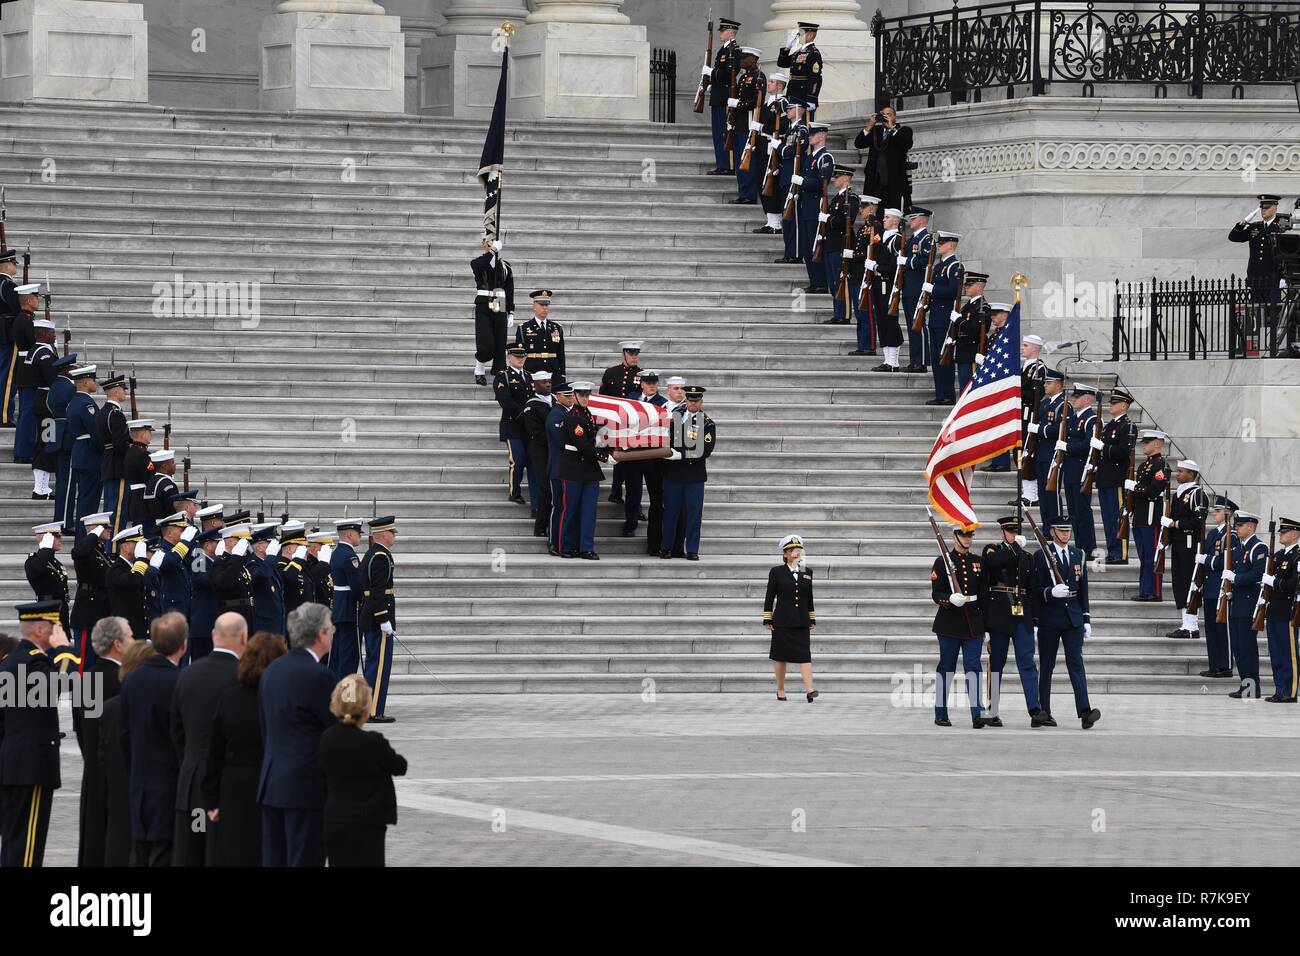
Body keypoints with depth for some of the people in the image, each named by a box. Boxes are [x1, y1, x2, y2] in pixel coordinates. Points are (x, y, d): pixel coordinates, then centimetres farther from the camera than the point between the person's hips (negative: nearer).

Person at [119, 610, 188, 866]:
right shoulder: (180, 682, -16)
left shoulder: (131, 681, 5)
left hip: (140, 787, 6)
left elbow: (125, 735, 10)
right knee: (164, 856, -4)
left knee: (139, 857, 10)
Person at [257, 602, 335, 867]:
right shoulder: (317, 676, -16)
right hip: (307, 785, -8)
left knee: (273, 859, 10)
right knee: (305, 858, -5)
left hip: (271, 783, 8)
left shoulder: (273, 670, 11)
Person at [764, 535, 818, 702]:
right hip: (782, 621, -2)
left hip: (802, 622, 2)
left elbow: (809, 599, 15)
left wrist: (812, 620, 13)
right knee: (781, 656, 3)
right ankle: (780, 690, 14)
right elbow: (770, 598, 2)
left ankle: (809, 690, -16)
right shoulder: (777, 572, 1)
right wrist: (768, 620, -3)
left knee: (805, 655, -8)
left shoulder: (807, 573, 11)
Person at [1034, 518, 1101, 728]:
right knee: (1046, 666, 4)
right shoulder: (1041, 556, -1)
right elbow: (1034, 588, -3)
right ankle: (1044, 713, 10)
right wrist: (1051, 592, -23)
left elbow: (1083, 590, 15)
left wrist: (1086, 619, 12)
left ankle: (1084, 711, -20)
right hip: (1049, 618, -3)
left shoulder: (1078, 555, 13)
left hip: (1073, 617, 3)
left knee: (1076, 662, -8)